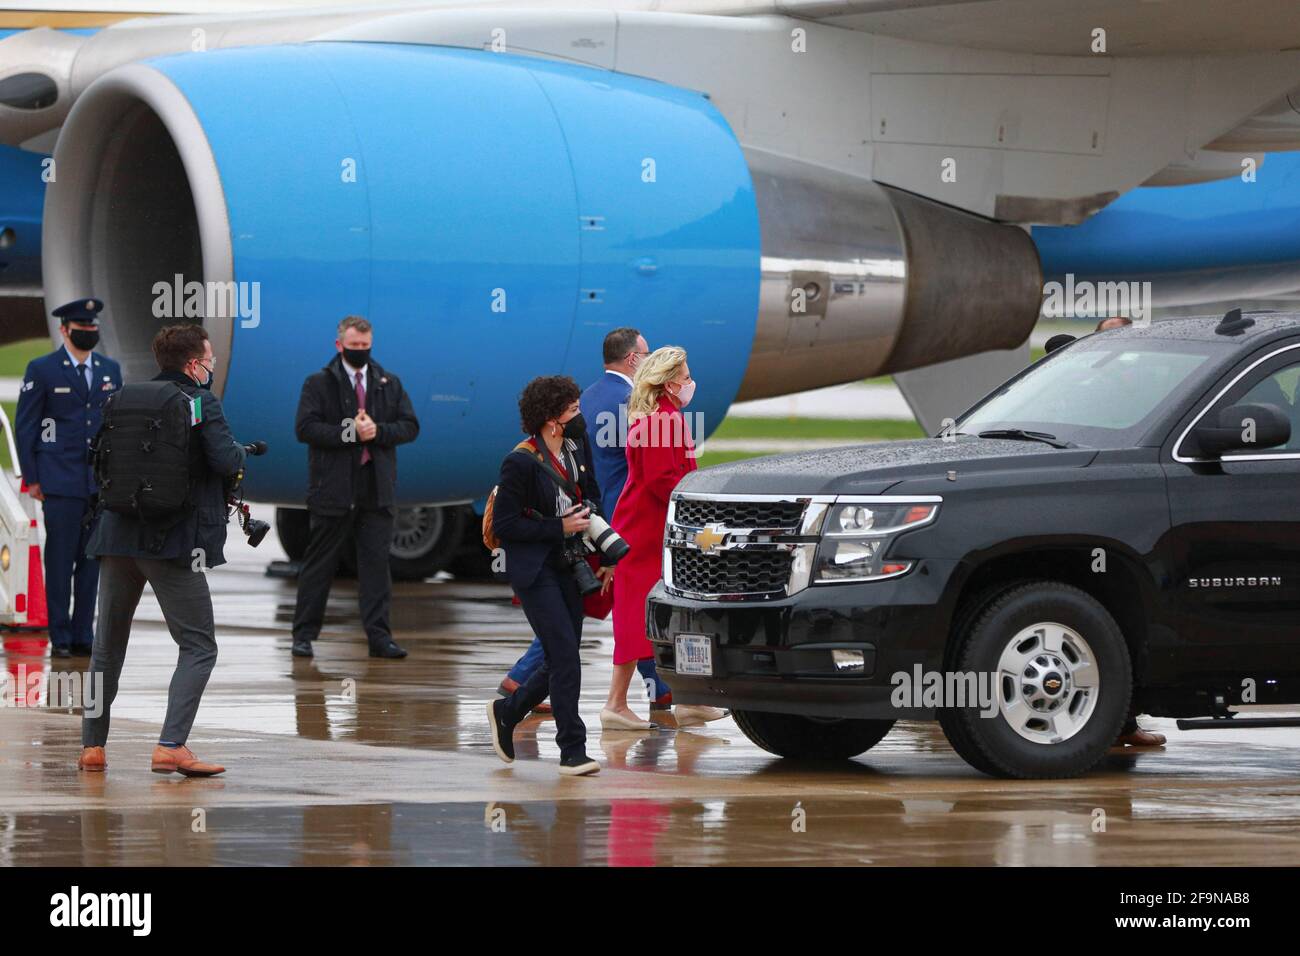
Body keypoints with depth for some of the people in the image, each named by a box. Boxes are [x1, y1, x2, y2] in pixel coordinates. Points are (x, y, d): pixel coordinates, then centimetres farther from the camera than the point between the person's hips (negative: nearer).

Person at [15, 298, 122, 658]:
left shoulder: (110, 370, 13)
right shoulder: (42, 370, 0)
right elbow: (25, 426, 1)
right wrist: (32, 478, -4)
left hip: (101, 482, 4)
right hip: (61, 482, -4)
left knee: (91, 560, 5)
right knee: (60, 560, -3)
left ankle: (83, 636, 11)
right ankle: (60, 638, 2)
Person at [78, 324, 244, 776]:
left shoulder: (125, 398, 9)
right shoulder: (202, 403, -6)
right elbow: (226, 461, -16)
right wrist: (241, 450, 6)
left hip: (118, 535, 5)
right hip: (175, 541, -5)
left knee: (108, 644, 17)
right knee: (198, 647, 1)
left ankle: (92, 746, 17)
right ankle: (171, 745, -14)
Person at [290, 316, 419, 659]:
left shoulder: (389, 383, 12)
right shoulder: (319, 383, 1)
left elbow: (410, 426, 7)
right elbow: (305, 428, -11)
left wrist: (377, 431, -11)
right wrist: (349, 433, -18)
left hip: (376, 489, 3)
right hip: (333, 488, -3)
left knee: (376, 562, -2)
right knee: (319, 564, 4)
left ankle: (379, 637, -1)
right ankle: (304, 635, 10)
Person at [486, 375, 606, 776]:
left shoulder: (577, 449, 5)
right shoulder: (521, 463, -16)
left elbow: (592, 495, 20)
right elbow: (503, 525, -14)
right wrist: (560, 528, -17)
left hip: (568, 567, 7)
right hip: (534, 570, -7)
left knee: (560, 662, 9)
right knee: (565, 656, -13)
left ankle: (506, 712, 32)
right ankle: (572, 751, -6)